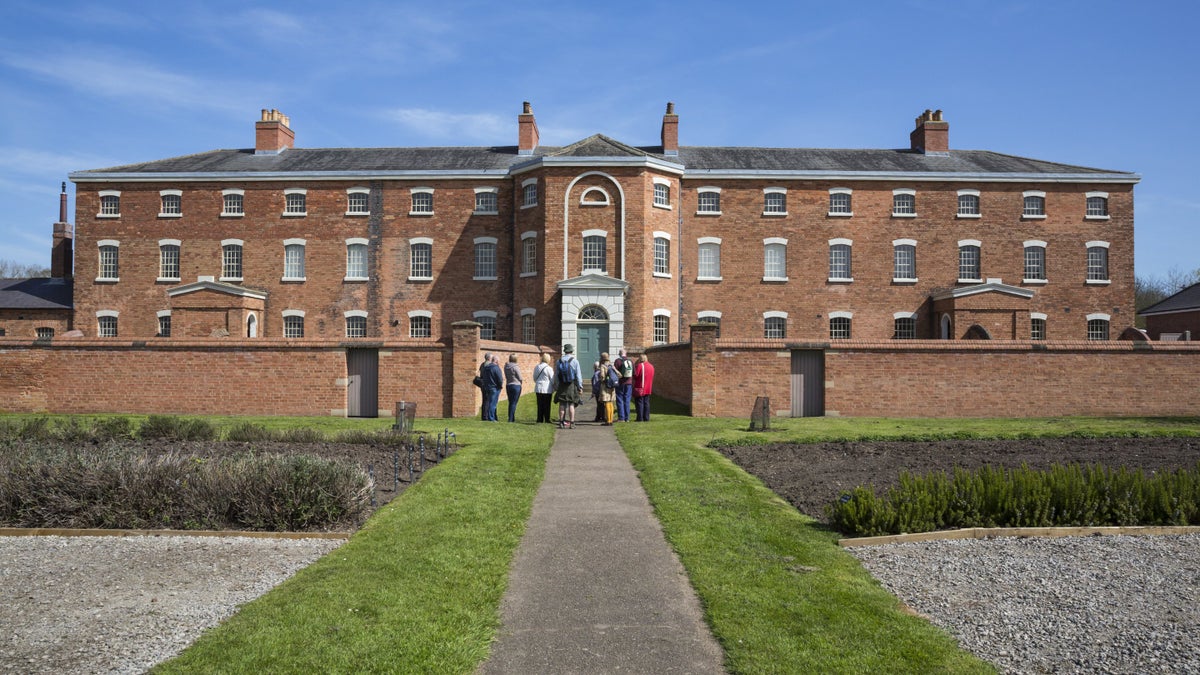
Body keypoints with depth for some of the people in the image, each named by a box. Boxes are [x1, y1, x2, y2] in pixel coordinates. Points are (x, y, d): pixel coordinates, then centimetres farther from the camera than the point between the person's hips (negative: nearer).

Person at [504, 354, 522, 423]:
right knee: (514, 403, -2)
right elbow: (520, 378, -9)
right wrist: (519, 383, 10)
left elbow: (506, 376, 11)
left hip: (508, 385, 6)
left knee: (510, 402, 14)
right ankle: (511, 419, -4)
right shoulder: (515, 367, -16)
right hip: (516, 385, -6)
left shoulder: (506, 367, 3)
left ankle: (511, 418, 19)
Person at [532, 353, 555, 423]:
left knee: (540, 405, 10)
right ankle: (547, 419, 8)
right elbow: (552, 380, -6)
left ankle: (540, 419, 11)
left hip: (538, 389, 5)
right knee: (547, 405, 3)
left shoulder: (536, 367, 7)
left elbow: (534, 378, 17)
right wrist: (553, 389, 6)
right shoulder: (549, 368, -12)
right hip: (547, 389, -5)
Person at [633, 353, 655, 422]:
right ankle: (646, 418, 10)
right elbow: (652, 377, 13)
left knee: (639, 402, -1)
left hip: (640, 388, -6)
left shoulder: (640, 365, -13)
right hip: (648, 388, 6)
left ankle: (640, 418, -3)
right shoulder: (651, 366, 9)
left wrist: (634, 368, 1)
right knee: (646, 403, 11)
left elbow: (635, 376, -14)